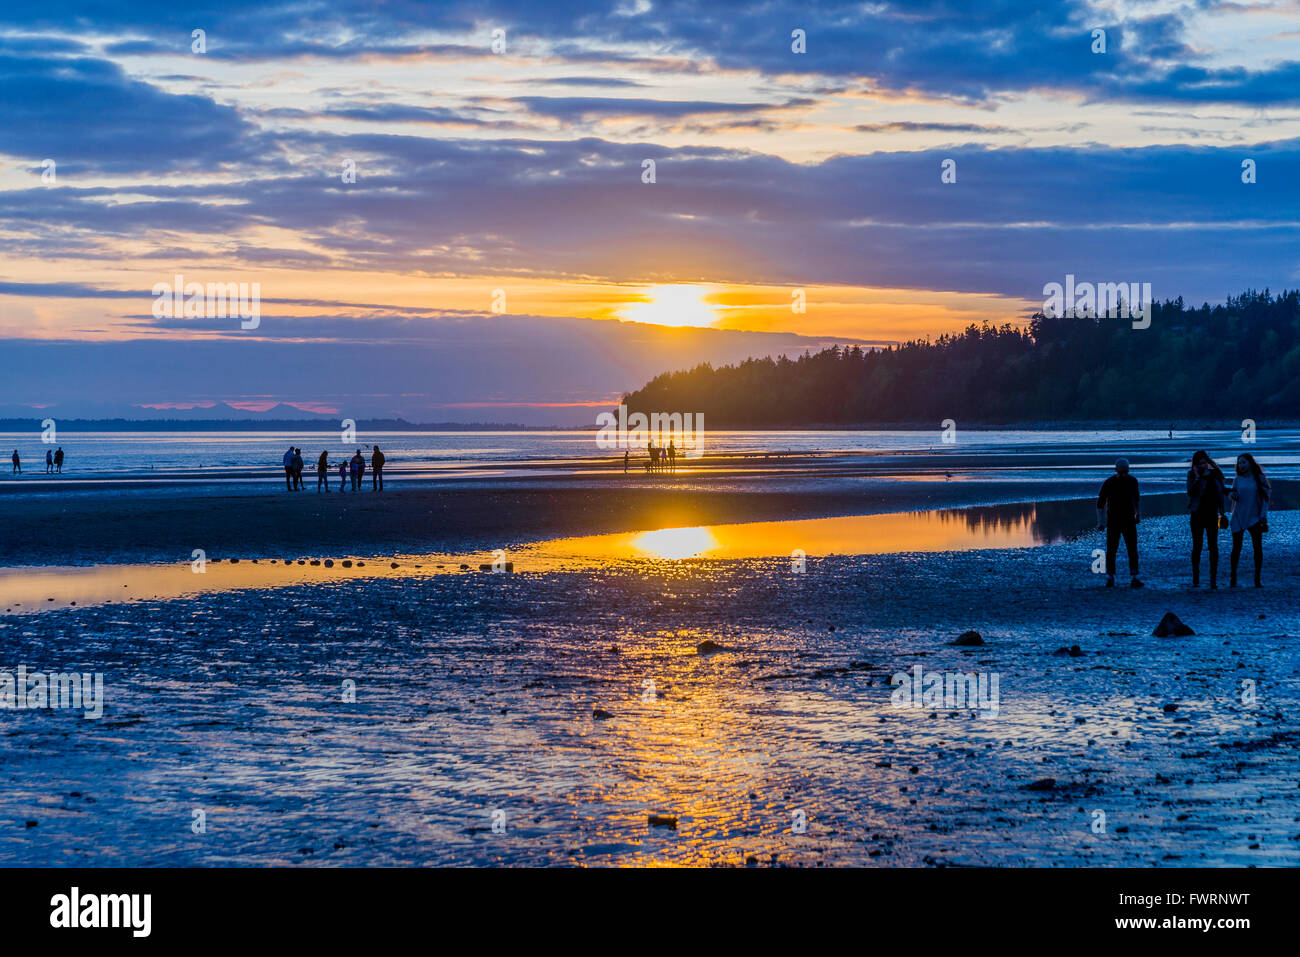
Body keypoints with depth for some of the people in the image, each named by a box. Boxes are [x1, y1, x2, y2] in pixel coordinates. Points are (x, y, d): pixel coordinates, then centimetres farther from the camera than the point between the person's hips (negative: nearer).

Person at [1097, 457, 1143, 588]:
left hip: (1129, 521, 2)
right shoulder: (1108, 484, -10)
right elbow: (1100, 503, -5)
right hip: (1113, 522, -2)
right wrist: (1100, 522, -9)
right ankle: (1110, 578, 13)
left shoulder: (1132, 481, 0)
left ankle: (1134, 578, -10)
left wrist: (1138, 513, 26)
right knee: (1111, 550, 1)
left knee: (1133, 550, -8)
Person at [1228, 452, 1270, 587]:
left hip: (1254, 518, -1)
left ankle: (1257, 579, -1)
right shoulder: (1237, 479, 6)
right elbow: (1232, 494, 15)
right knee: (1236, 548, 0)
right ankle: (1233, 576, 12)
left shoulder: (1259, 478, 1)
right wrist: (1232, 495, -9)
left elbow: (1266, 497, 2)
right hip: (1238, 518, 1)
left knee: (1257, 548, -6)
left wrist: (1263, 515, -6)